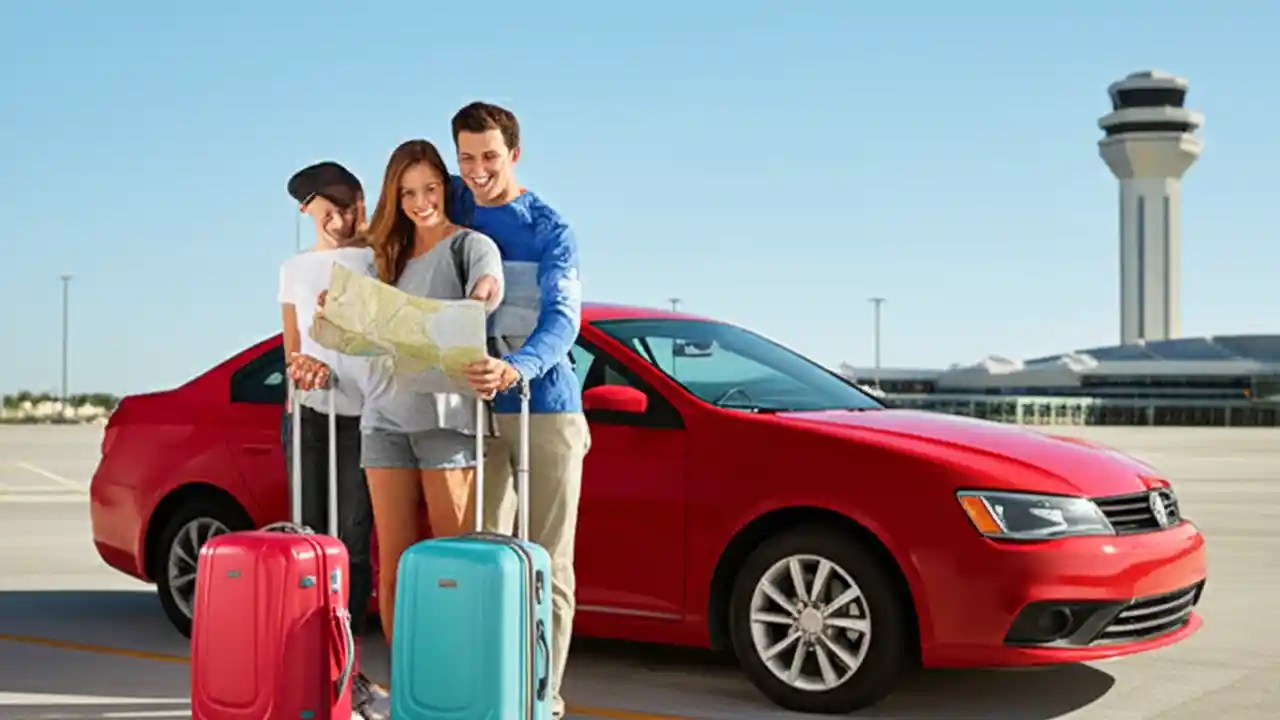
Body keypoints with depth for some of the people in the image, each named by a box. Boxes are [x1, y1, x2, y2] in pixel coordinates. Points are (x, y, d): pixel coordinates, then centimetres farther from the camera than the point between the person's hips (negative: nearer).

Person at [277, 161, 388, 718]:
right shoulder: (294, 269, 14)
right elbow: (292, 352, 15)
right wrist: (302, 367, -6)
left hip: (364, 417, -2)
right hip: (309, 416, 2)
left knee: (355, 542, -3)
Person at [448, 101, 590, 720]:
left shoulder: (551, 231, -4)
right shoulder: (454, 208, 7)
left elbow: (562, 319, -17)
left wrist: (515, 369, -38)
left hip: (547, 409, -3)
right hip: (477, 410, 3)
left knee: (547, 563, -1)